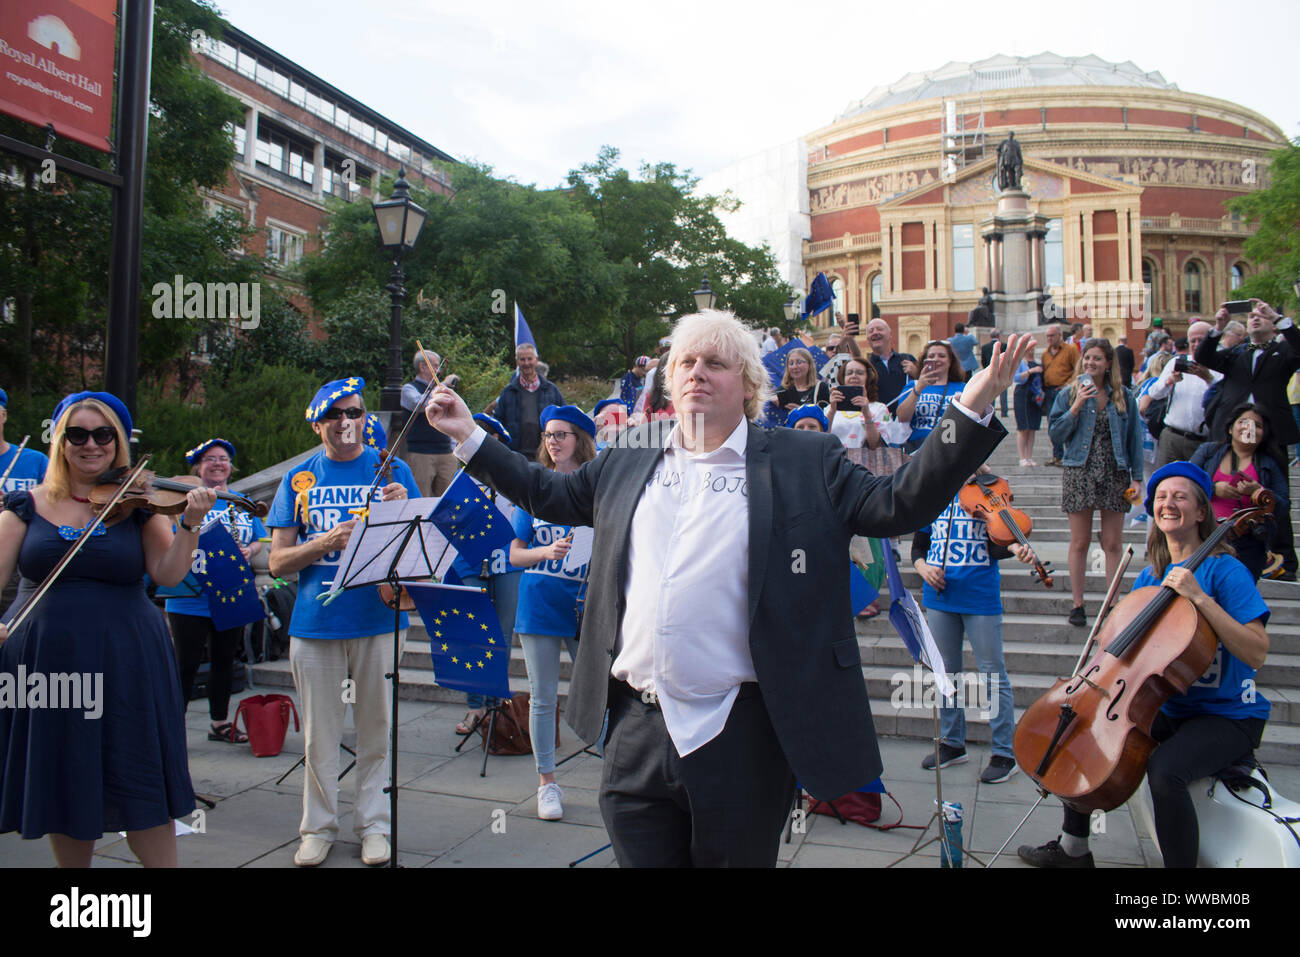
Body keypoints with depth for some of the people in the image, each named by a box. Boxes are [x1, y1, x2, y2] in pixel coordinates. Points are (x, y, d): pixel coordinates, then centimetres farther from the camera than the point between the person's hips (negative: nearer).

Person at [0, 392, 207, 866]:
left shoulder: (139, 504, 1)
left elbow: (167, 573, -9)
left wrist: (190, 524, -24)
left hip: (124, 664, -2)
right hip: (44, 661, 2)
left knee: (141, 788, 1)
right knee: (61, 787, 12)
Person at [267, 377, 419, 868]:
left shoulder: (393, 471, 5)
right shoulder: (299, 480, 8)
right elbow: (277, 561, 5)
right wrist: (326, 542, -13)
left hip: (378, 619, -1)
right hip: (315, 621, 1)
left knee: (377, 728, 7)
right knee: (319, 733, 9)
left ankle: (373, 824, 21)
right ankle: (318, 826, 24)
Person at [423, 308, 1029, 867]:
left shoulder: (804, 461, 1)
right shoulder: (625, 464, 12)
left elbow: (895, 506, -4)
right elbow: (547, 495, 22)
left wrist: (970, 412, -13)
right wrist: (469, 437, 19)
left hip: (742, 736, -3)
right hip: (636, 732, 3)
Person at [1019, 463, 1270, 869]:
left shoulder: (1224, 571, -13)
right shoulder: (1150, 576, 7)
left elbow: (1256, 653, -23)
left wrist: (1200, 597, -29)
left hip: (1228, 717, -7)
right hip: (1169, 709, 7)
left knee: (1165, 769, -33)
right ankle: (1073, 847, 19)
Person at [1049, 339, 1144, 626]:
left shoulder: (1124, 397, 6)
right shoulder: (1068, 395, 4)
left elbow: (1134, 438, 7)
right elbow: (1056, 433, -5)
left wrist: (1137, 477, 2)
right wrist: (1077, 406, -14)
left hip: (1114, 475, 1)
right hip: (1079, 474, -1)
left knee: (1112, 544, 3)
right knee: (1080, 542, 3)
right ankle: (1077, 604, 11)